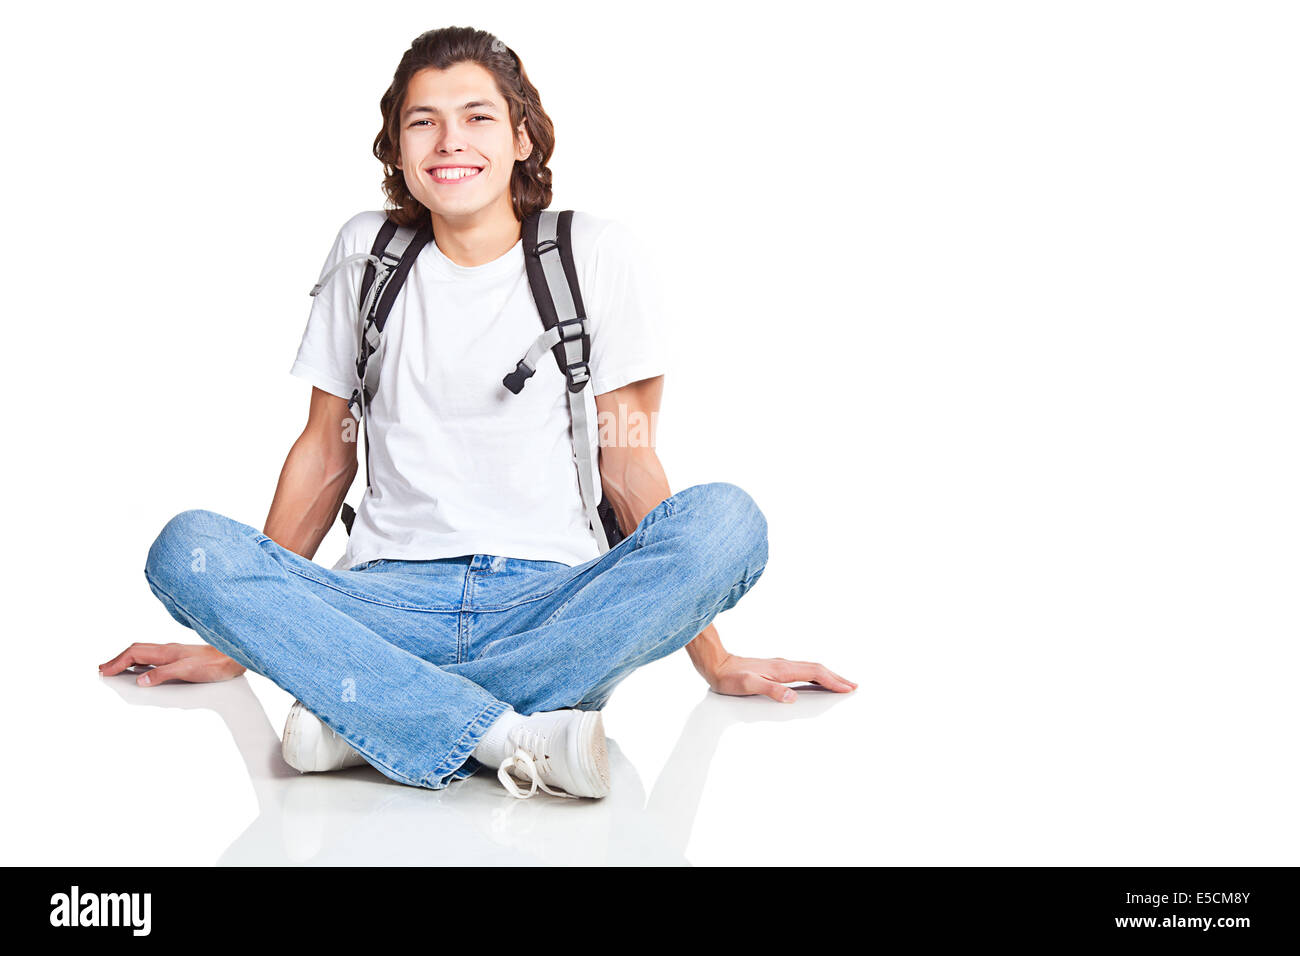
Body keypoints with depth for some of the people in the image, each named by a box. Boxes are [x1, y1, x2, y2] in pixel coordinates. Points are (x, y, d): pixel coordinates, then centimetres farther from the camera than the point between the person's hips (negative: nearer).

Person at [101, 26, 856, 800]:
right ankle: (519, 736, -36)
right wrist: (238, 639, 13)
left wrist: (713, 661, 1)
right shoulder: (367, 251, 11)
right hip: (391, 605, 2)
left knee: (727, 519, -29)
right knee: (187, 546, -23)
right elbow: (326, 451, 15)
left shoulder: (596, 255, 4)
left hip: (552, 603, -1)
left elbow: (629, 462, 4)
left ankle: (366, 713, -30)